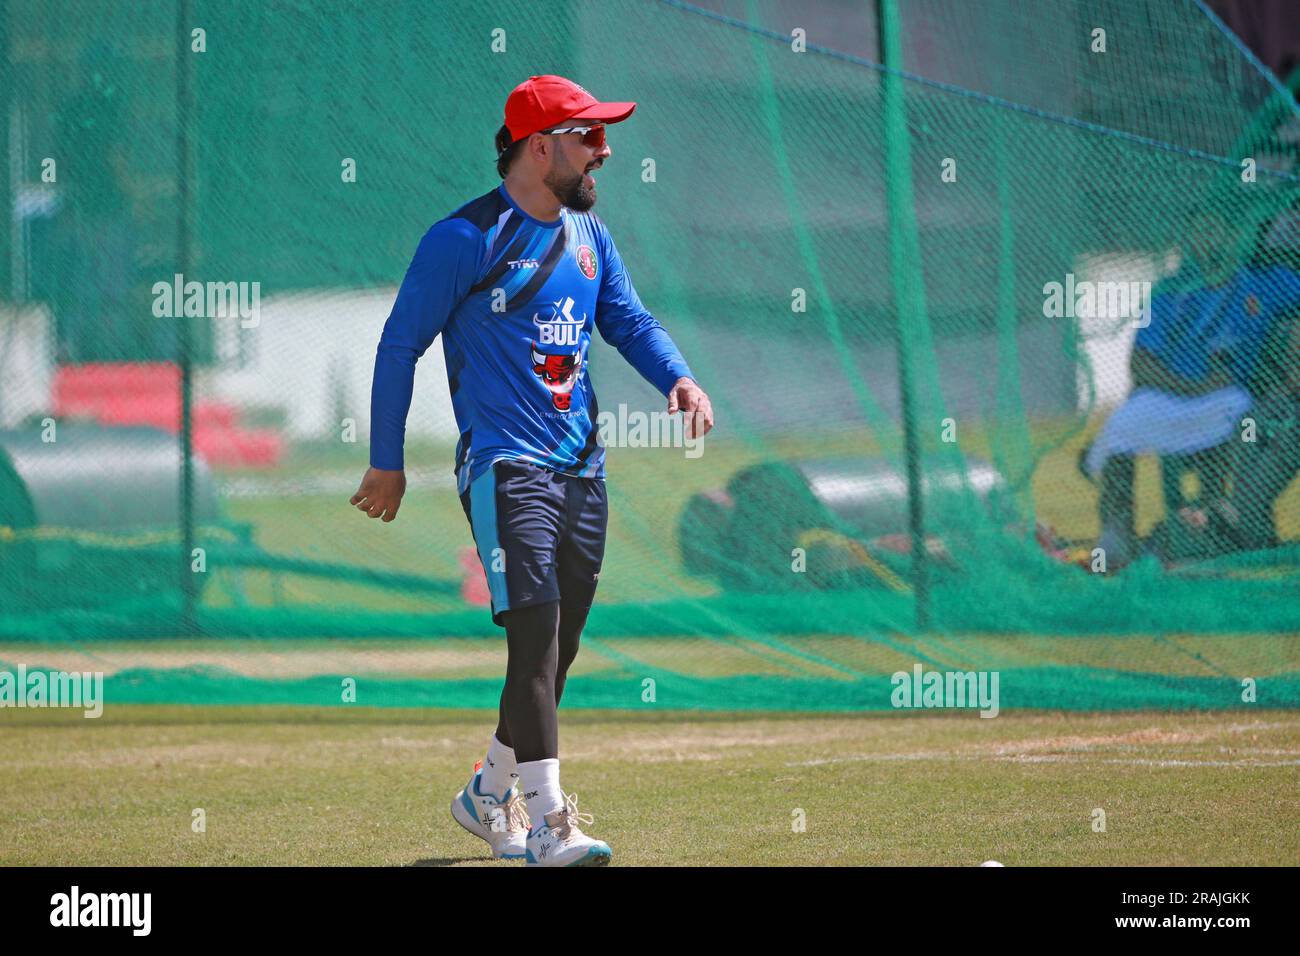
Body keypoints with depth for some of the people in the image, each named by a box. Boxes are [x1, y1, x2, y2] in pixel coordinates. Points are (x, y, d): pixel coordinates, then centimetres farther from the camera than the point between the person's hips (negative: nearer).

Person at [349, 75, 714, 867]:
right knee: (535, 634, -17)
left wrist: (679, 378, -8)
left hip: (581, 467, 7)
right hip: (505, 465, -7)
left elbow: (630, 320, 14)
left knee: (557, 647, 12)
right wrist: (387, 464, -3)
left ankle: (490, 796, 30)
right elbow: (400, 346, -3)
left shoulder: (588, 237, 15)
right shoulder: (467, 238, -7)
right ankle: (549, 825, -21)